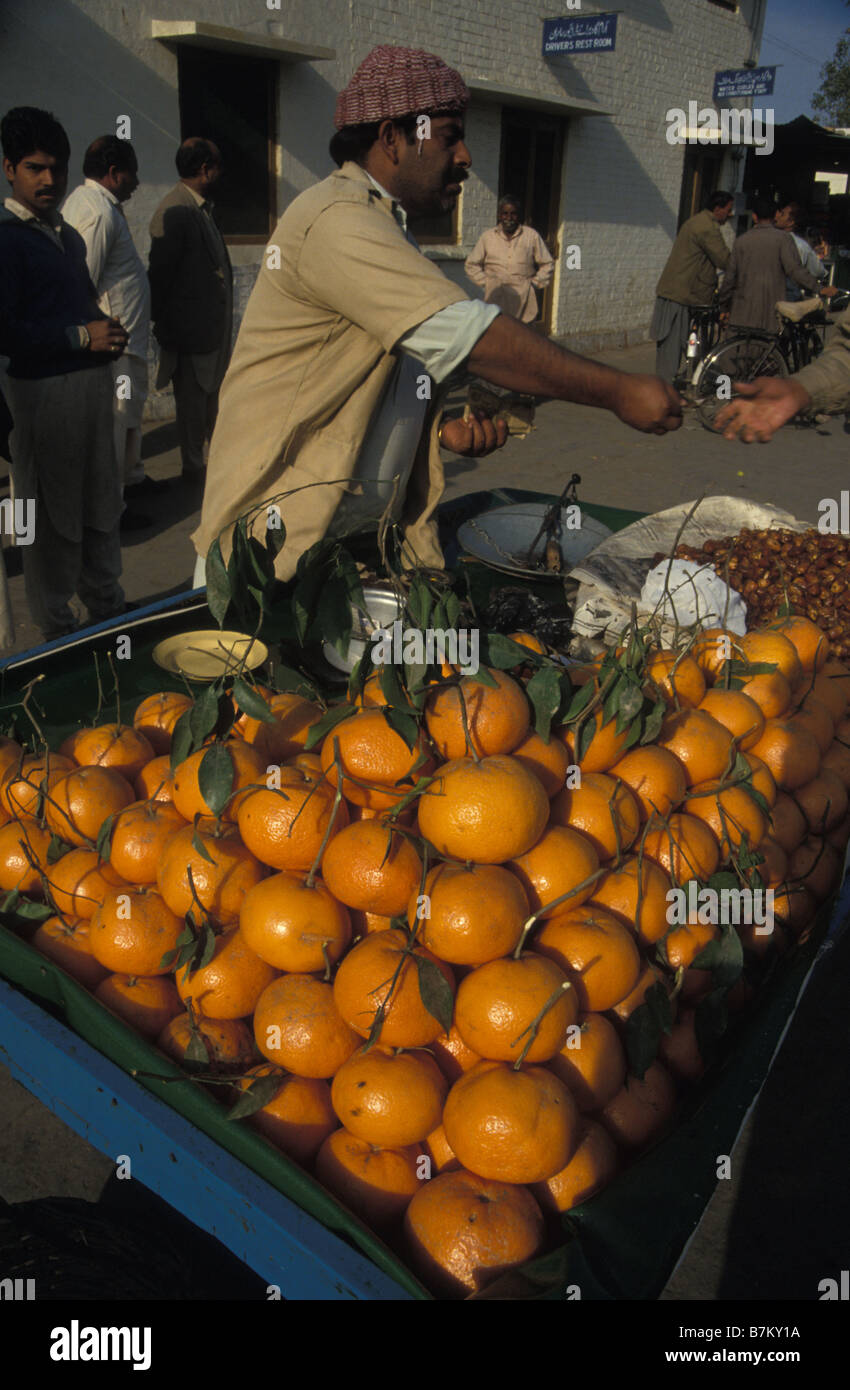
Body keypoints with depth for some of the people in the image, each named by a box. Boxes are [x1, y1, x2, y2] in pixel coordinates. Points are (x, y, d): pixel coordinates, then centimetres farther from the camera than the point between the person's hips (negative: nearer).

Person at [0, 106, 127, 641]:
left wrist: (110, 332, 6)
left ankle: (108, 606, 28)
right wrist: (82, 337, -15)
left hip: (93, 381, 8)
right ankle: (57, 628, 12)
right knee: (52, 515, 0)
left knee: (102, 503, 14)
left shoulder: (68, 235, 19)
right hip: (45, 390, -8)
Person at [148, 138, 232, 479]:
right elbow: (159, 272, -17)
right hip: (192, 325, -9)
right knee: (192, 398, 3)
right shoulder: (175, 211, -18)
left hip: (214, 320, 9)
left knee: (214, 392, 19)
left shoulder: (201, 207, 13)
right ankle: (194, 467, 14)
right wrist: (161, 324, -12)